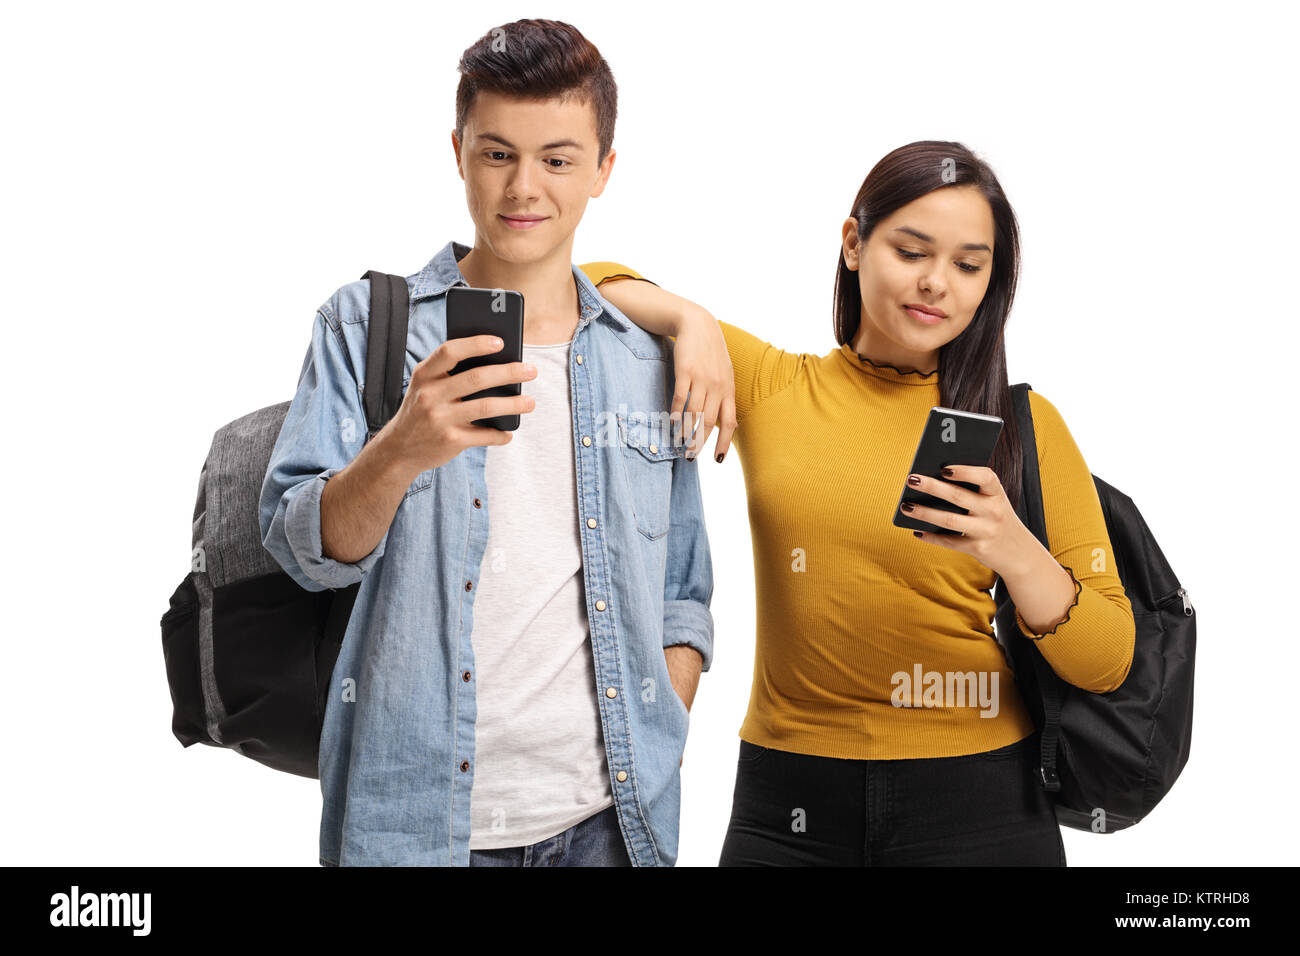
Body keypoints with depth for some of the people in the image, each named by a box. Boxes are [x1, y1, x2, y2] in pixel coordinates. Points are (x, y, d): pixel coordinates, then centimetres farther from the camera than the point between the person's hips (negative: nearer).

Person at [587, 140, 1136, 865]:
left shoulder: (1024, 423, -2)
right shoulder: (770, 385, 3)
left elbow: (1110, 662, -5)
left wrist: (1014, 552, -23)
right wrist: (691, 318, -11)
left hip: (976, 806, -1)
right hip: (787, 806, 1)